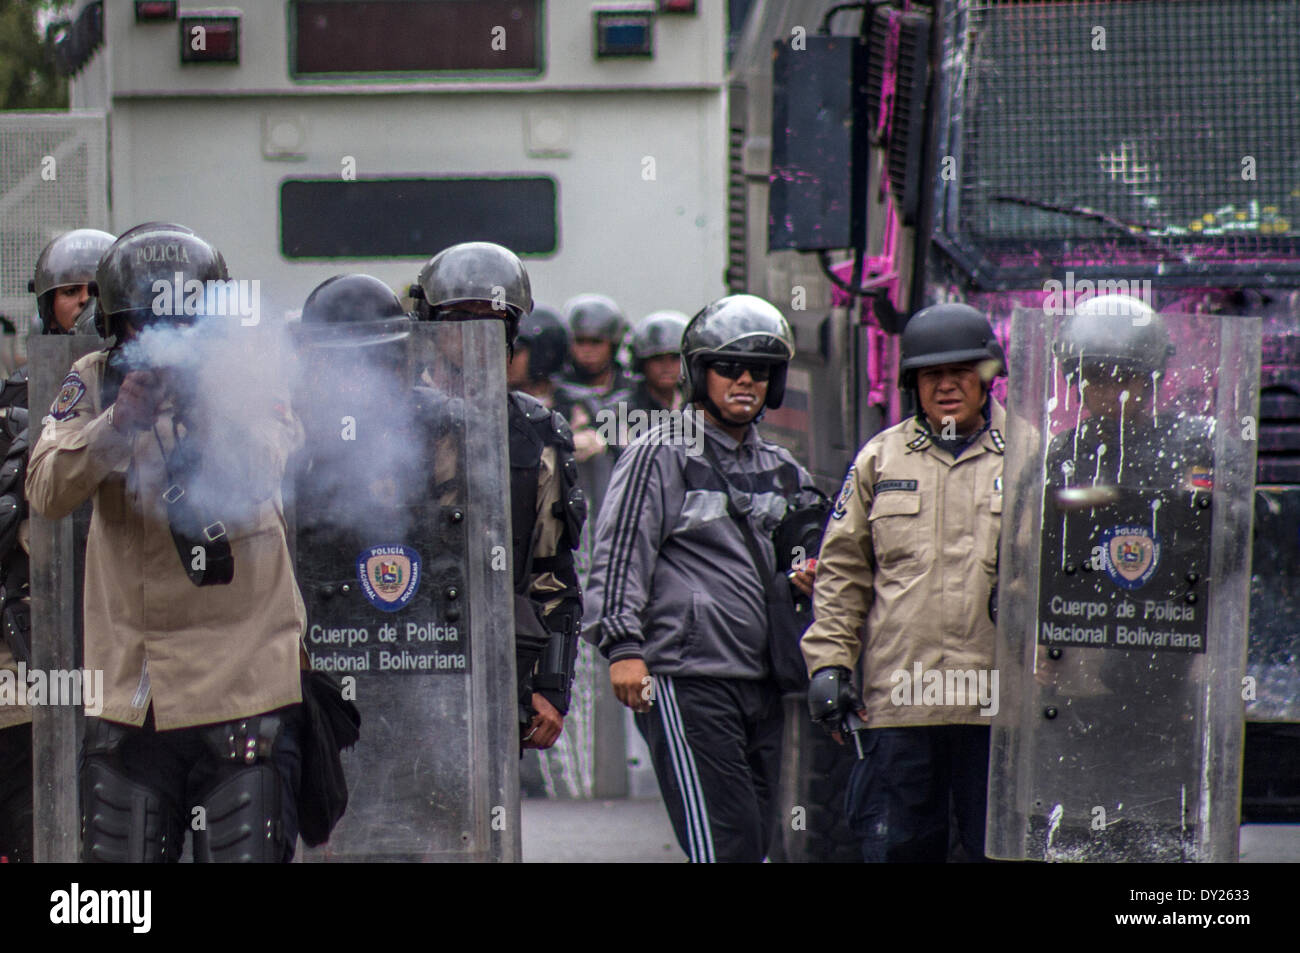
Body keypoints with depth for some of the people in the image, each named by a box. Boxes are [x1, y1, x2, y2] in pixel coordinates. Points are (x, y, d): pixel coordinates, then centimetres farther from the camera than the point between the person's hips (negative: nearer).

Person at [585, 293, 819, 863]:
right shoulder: (660, 455, 0)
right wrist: (623, 644, -17)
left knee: (757, 839, 5)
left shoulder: (781, 471, 19)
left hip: (762, 683, 7)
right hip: (685, 679, -7)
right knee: (722, 842, -14)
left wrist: (804, 580, 7)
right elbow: (621, 553, -6)